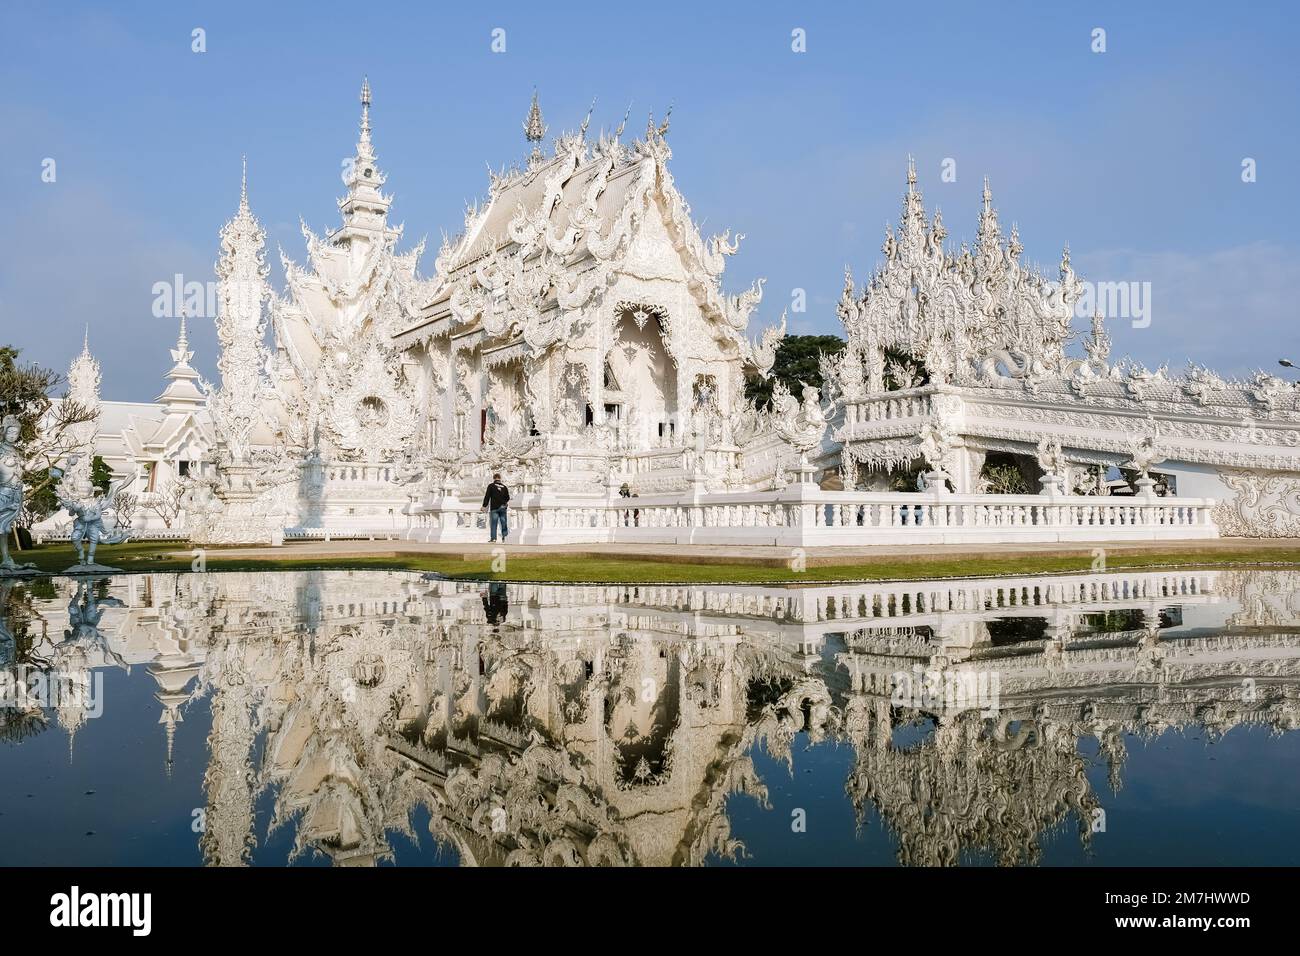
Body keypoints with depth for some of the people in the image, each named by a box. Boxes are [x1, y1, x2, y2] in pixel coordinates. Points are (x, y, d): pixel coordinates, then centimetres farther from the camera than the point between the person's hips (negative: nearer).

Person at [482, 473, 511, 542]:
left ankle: (493, 538, -7)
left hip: (494, 508, -3)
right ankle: (504, 536, 6)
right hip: (503, 507, 3)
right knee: (503, 523, 9)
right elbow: (508, 498, 11)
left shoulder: (491, 486, -2)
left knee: (493, 524, -2)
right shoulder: (504, 487, 8)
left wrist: (485, 506, -2)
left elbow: (487, 497, -5)